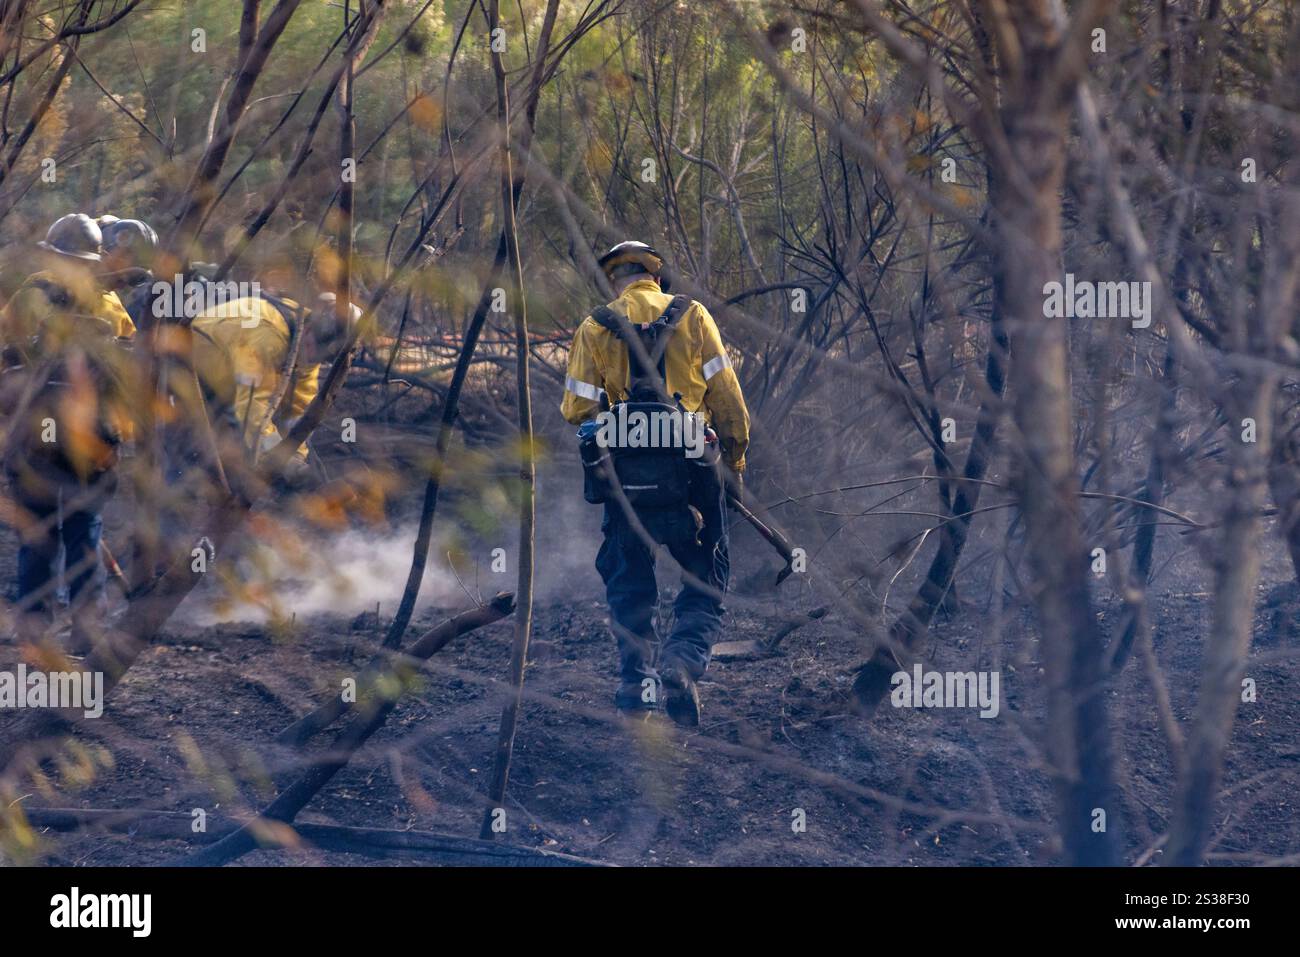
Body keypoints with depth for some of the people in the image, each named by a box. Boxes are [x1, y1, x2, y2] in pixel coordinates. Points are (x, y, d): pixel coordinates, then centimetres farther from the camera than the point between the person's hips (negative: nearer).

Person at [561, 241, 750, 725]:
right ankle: (682, 659, -15)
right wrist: (735, 458, 11)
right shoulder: (692, 316, 2)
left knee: (629, 588, 14)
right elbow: (727, 397, -1)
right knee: (705, 582, 8)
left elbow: (578, 410, -1)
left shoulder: (594, 327, 4)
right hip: (690, 471, -1)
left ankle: (636, 678, 7)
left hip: (625, 474, 1)